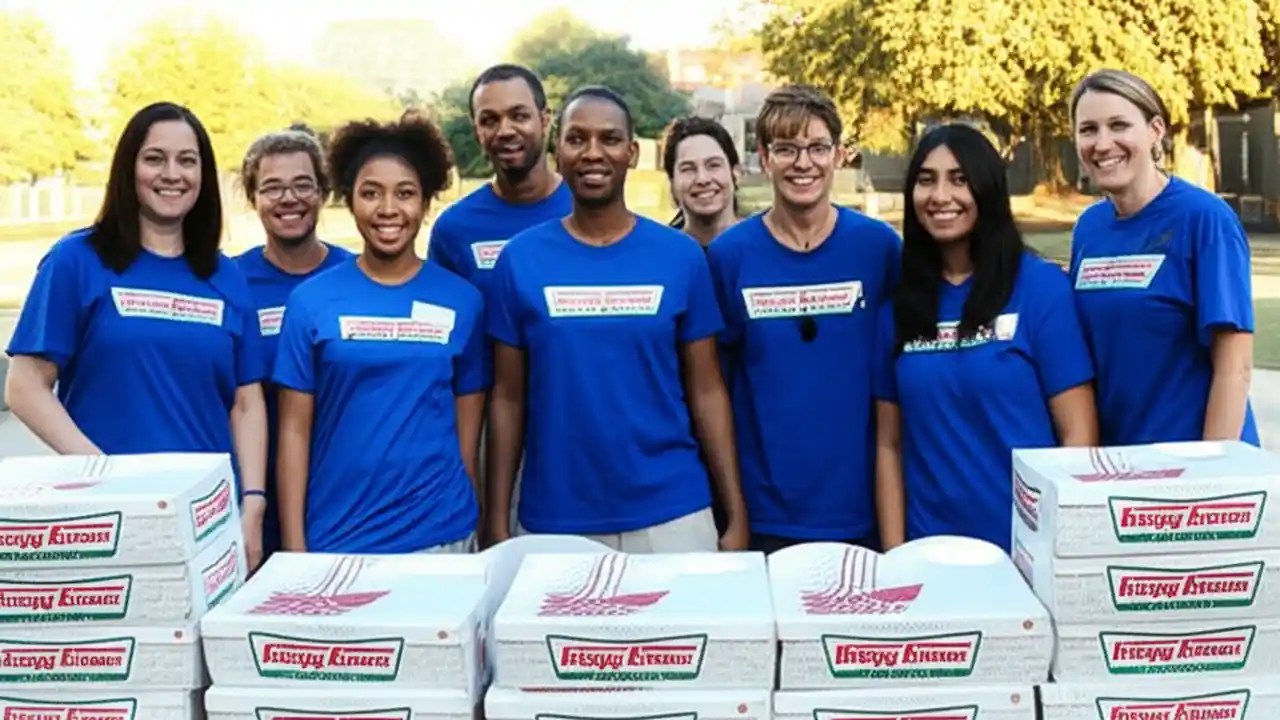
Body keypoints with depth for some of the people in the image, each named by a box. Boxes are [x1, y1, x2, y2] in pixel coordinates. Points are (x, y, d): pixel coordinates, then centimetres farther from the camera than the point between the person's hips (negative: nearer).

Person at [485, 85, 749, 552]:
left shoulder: (681, 256, 0)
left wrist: (736, 515, -1)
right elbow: (508, 398, 3)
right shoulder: (521, 259, 0)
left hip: (671, 516, 0)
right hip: (553, 522, 0)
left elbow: (706, 391, 2)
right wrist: (497, 523, 0)